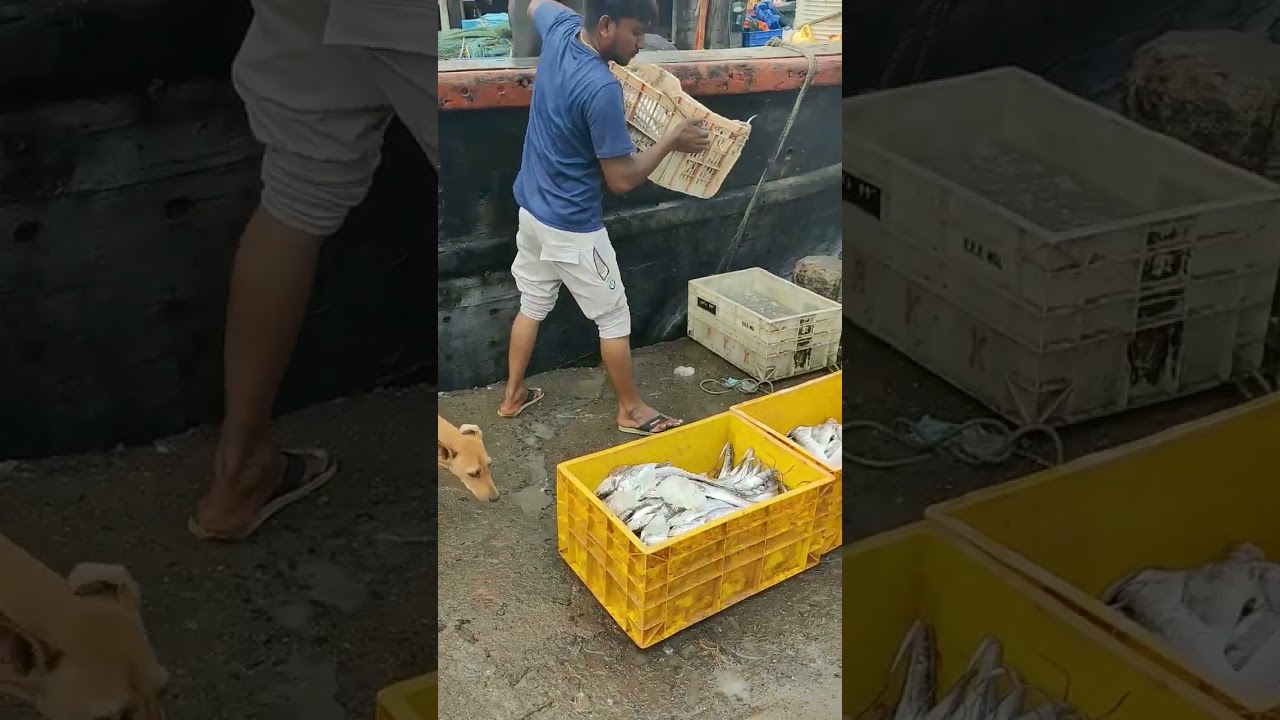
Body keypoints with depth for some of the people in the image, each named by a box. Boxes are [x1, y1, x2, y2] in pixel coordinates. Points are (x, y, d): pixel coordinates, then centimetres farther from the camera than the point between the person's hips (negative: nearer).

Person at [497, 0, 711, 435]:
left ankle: (512, 396, 35)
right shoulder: (601, 88, -30)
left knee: (533, 306, 23)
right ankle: (631, 410, 24)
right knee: (614, 318, 9)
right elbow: (622, 179, -23)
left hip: (532, 209, 8)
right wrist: (672, 141, -11)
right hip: (572, 227, -8)